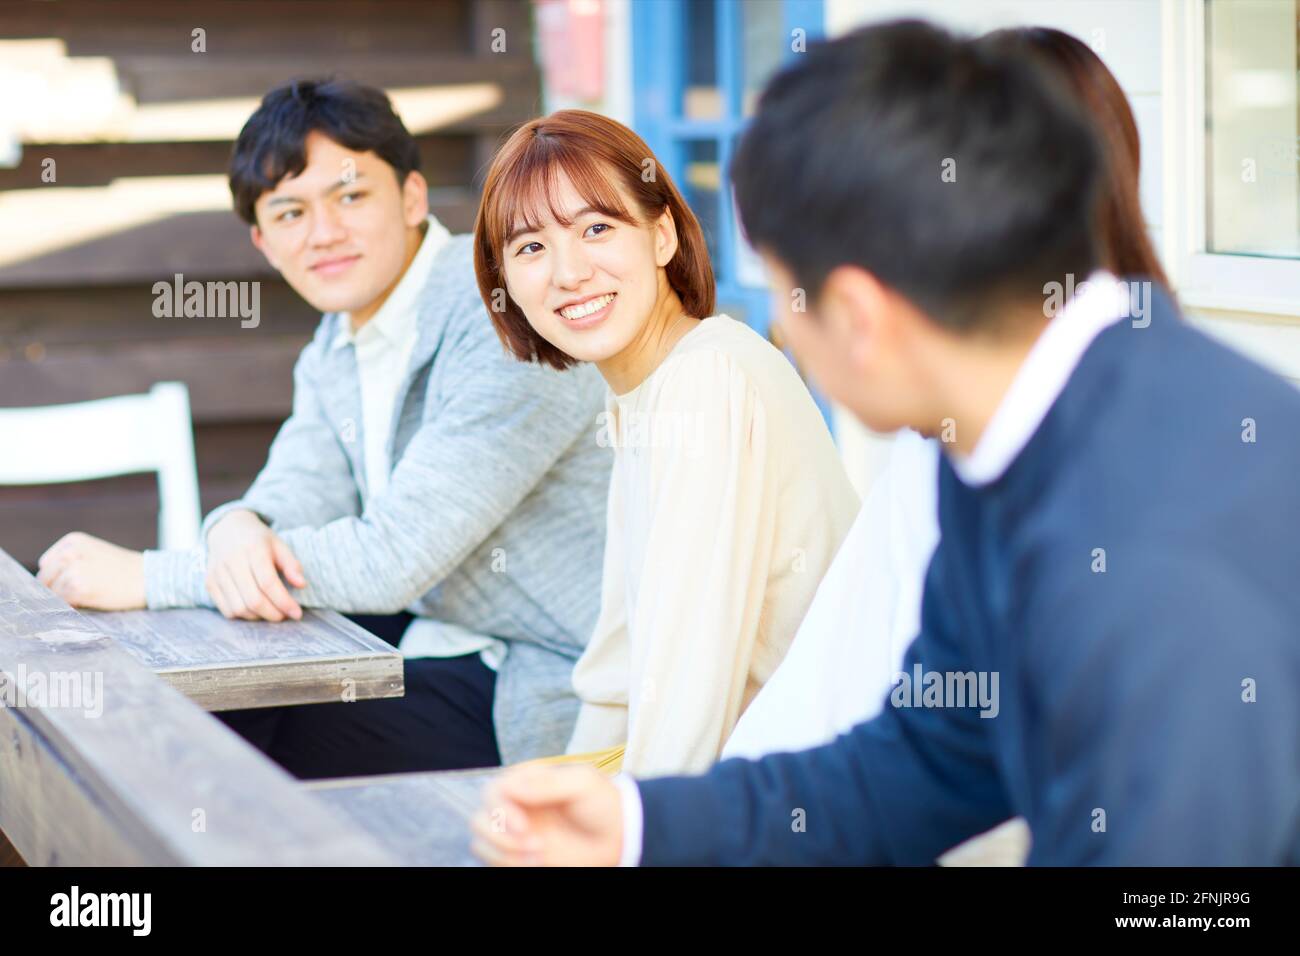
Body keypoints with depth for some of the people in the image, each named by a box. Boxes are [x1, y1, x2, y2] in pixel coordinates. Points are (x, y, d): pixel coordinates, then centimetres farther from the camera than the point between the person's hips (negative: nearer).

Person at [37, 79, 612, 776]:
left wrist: (145, 576, -24)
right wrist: (237, 528, -23)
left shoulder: (512, 325, -22)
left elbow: (393, 558, -26)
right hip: (438, 635, 8)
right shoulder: (337, 341, 9)